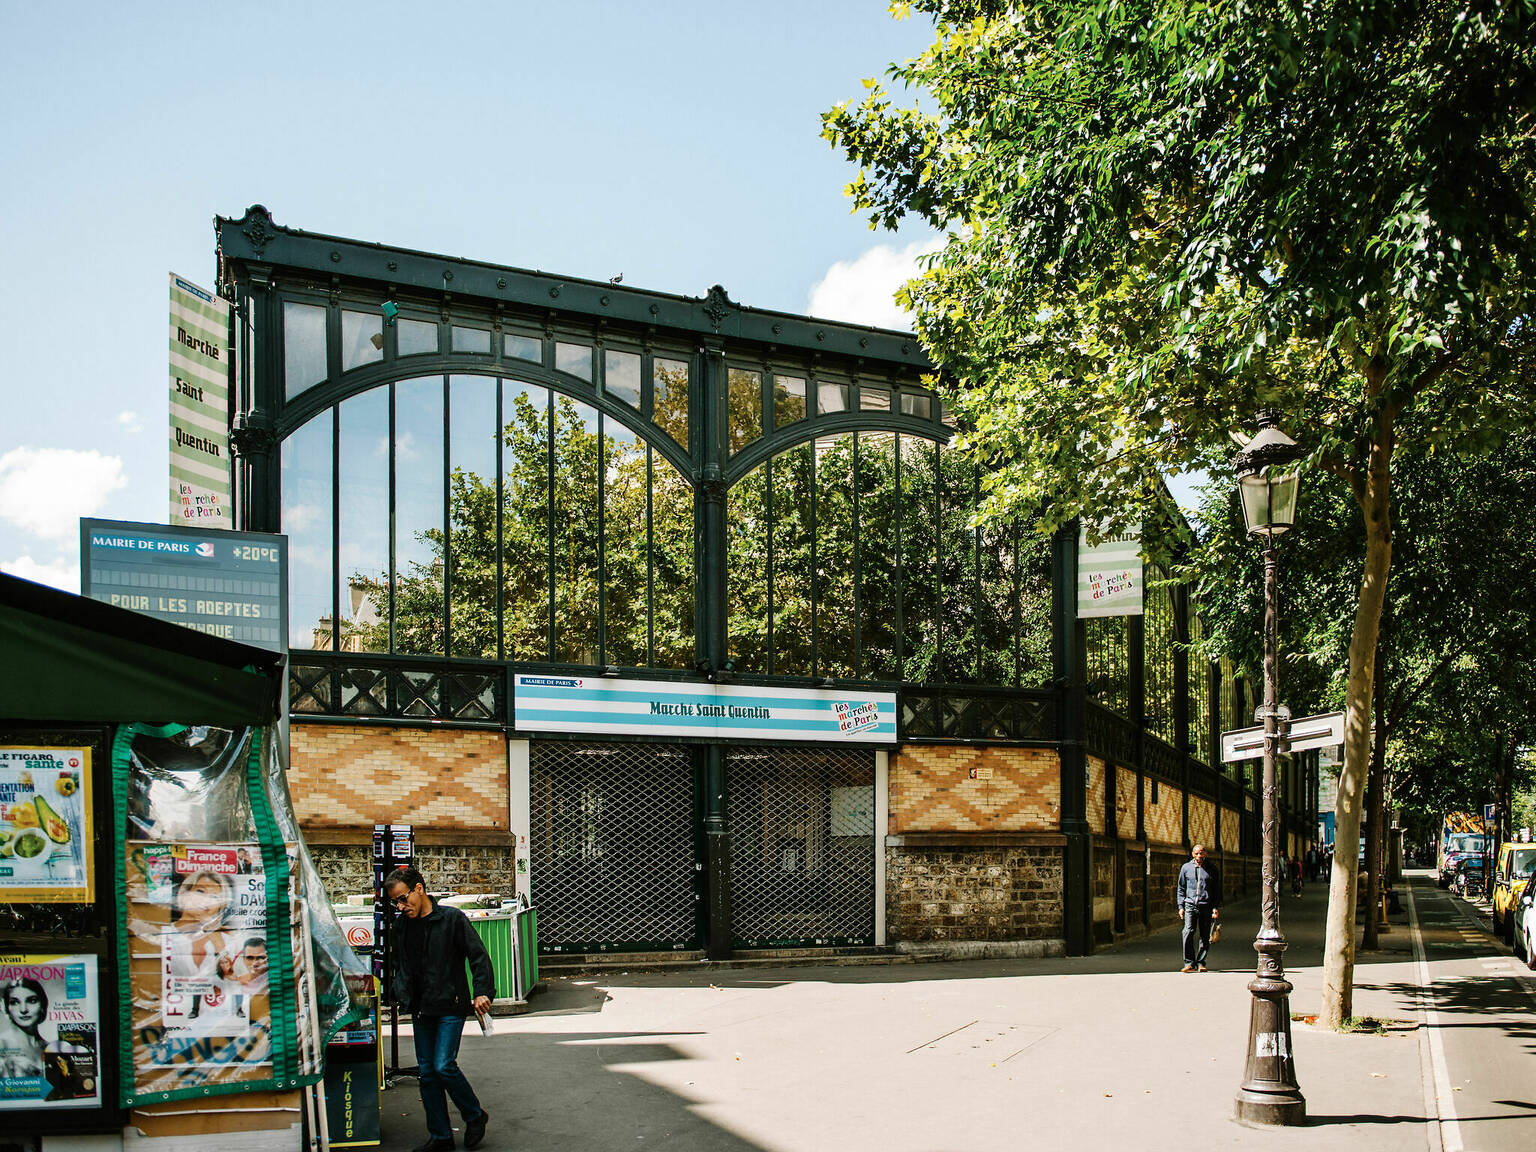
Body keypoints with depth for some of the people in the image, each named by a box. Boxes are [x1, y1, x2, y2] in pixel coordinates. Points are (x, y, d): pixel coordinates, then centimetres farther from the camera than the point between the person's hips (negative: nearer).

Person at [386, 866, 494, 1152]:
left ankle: (474, 1115, 10)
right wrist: (401, 994, 9)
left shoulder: (452, 918, -9)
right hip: (420, 1010, 6)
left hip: (450, 1006, -6)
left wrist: (482, 992, -18)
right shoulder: (401, 924, 7)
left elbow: (478, 955, -9)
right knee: (427, 1072, 7)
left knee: (443, 1066, -14)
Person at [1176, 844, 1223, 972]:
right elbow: (1181, 888, 14)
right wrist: (1181, 906, 6)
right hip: (1190, 905, -1)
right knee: (1188, 932, -15)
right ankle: (1189, 963, -10)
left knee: (1205, 936, 3)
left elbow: (1217, 890, 12)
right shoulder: (1186, 868, 9)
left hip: (1206, 906, 1)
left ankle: (1201, 962, 14)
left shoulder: (1212, 869, 9)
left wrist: (1216, 907, 2)